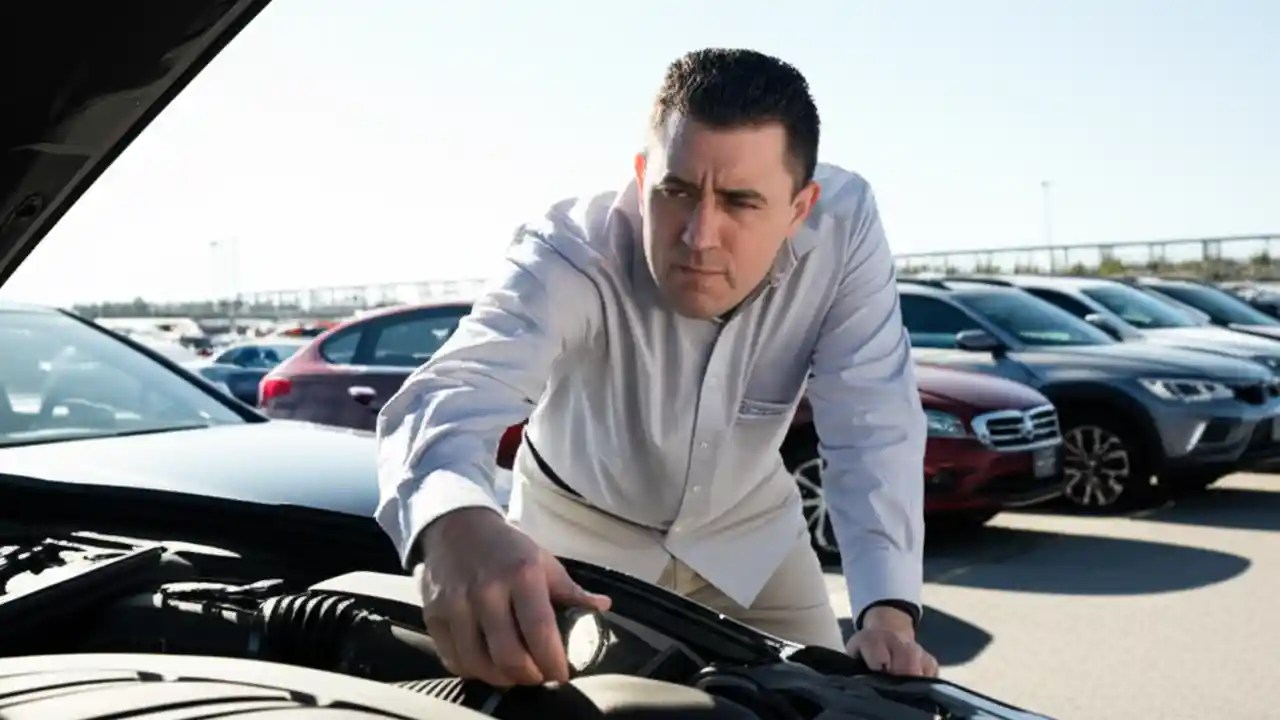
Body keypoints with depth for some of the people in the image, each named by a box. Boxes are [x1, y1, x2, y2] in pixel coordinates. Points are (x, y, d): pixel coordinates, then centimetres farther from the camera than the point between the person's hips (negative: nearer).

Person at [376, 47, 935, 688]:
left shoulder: (844, 226, -27)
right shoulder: (570, 254, -35)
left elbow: (874, 427, -28)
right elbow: (448, 393, -52)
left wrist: (888, 610, -41)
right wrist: (457, 525, -75)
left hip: (748, 526, 2)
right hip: (582, 527, -2)